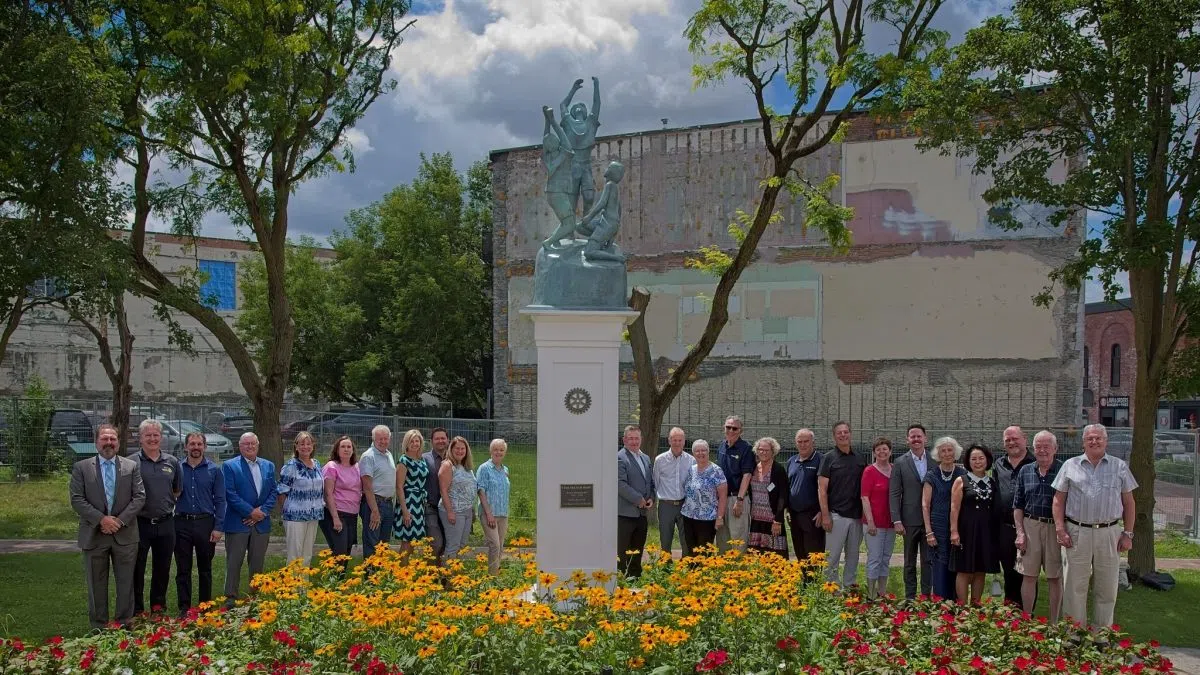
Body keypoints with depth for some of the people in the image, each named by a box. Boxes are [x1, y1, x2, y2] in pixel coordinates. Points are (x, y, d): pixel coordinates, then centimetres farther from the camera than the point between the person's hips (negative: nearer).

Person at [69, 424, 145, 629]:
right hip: (94, 534, -1)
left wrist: (120, 520, -12)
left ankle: (125, 624, 16)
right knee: (96, 585, 8)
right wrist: (101, 519, -15)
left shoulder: (131, 466, 4)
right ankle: (98, 627, 18)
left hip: (124, 534, 1)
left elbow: (139, 497, 0)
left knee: (126, 583, 6)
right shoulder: (81, 467, 2)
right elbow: (77, 499, -5)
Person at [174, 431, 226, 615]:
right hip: (182, 524, 1)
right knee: (183, 569, 5)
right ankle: (184, 608, 12)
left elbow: (220, 501, 0)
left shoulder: (214, 470, 2)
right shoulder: (178, 469, 5)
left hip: (205, 523, -1)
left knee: (205, 569, 9)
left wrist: (218, 527, -6)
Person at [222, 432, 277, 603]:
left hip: (261, 523, 4)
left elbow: (273, 491, 8)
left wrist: (262, 511, -7)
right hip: (237, 523, -4)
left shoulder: (268, 466, 11)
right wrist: (250, 512, -14)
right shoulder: (229, 466, -2)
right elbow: (231, 494, -9)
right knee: (234, 562, -1)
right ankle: (230, 598, 4)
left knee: (257, 563, 9)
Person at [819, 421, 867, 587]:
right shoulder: (829, 458, -2)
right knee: (833, 555, -2)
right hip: (837, 515, -4)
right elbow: (822, 489, -5)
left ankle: (849, 586, 21)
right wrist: (825, 515, -12)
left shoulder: (860, 459, 11)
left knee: (853, 554, 11)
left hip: (857, 516, 4)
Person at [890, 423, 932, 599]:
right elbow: (894, 494, -3)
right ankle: (910, 597, 16)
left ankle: (926, 596, 12)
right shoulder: (900, 463, 0)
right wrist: (897, 520, -10)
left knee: (928, 560, 5)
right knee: (910, 562, 9)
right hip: (910, 520, -1)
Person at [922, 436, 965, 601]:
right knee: (940, 569, -3)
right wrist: (929, 531, -6)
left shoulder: (963, 475, 5)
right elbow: (925, 504, 0)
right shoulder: (931, 475, 1)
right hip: (938, 529, -2)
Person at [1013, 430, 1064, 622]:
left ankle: (1054, 624, 15)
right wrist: (1020, 532, 2)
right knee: (1029, 576, 5)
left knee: (1055, 578, 5)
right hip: (1030, 526, 2)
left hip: (1055, 528, -2)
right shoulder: (1025, 471, 8)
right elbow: (1018, 506, 10)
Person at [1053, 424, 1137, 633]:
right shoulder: (1070, 466, 5)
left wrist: (1128, 534, 4)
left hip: (1109, 533, 1)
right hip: (1077, 533, -1)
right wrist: (1060, 529, -3)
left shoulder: (1119, 467, 8)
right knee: (1075, 586, 3)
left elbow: (1128, 503, 9)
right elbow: (1059, 500, 5)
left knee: (1106, 588, 7)